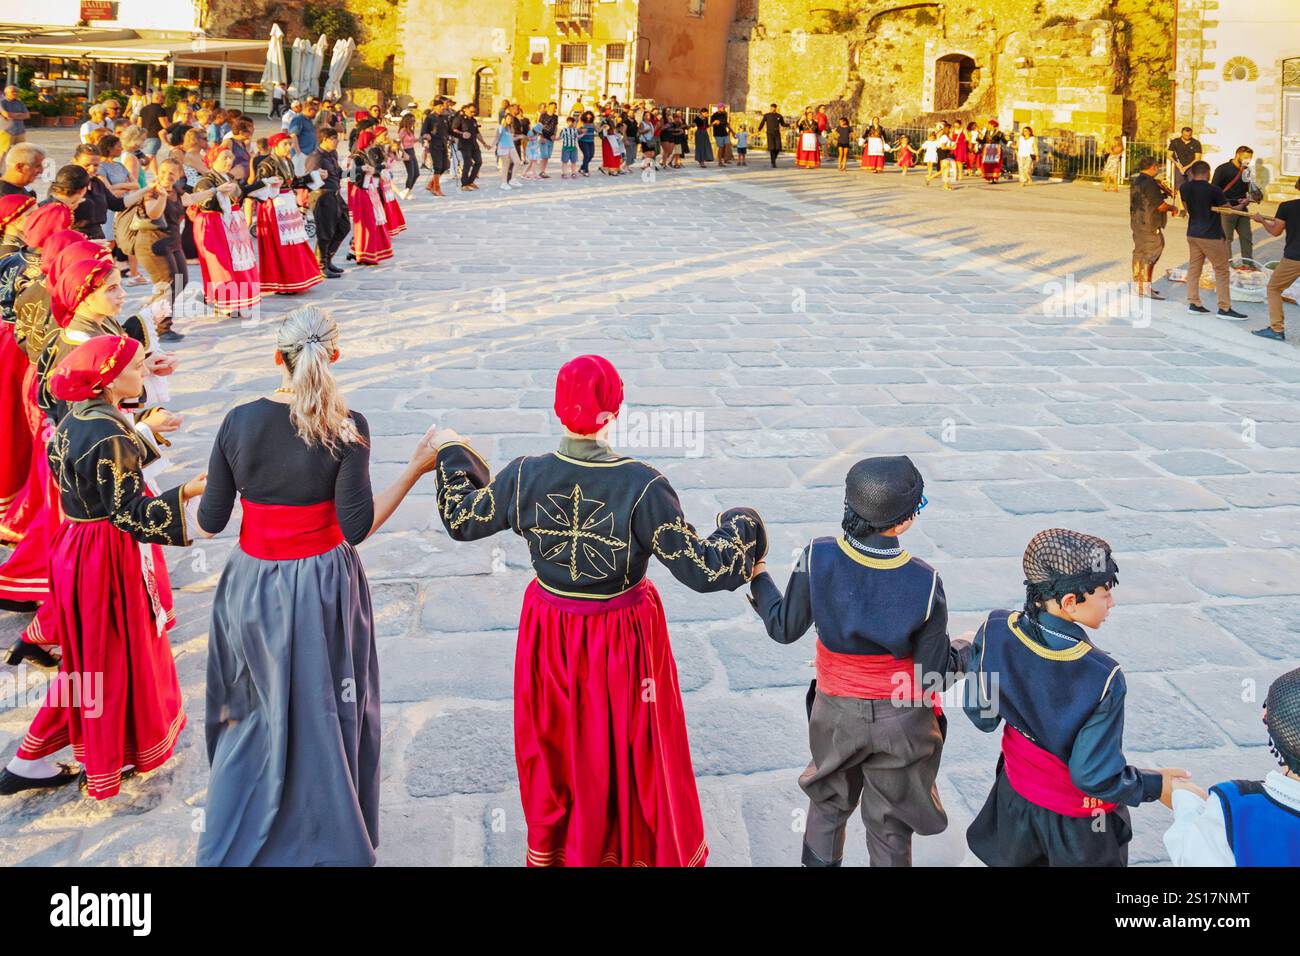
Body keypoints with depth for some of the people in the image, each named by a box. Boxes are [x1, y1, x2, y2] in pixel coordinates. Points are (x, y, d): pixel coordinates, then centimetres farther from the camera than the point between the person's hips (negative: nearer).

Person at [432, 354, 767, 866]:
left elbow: (461, 520, 2)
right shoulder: (642, 485, -24)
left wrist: (450, 453, 17)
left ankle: (546, 849, 46)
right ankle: (650, 849, 40)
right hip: (622, 637, -3)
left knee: (553, 744, 24)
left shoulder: (524, 476, -15)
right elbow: (702, 568, -22)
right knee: (630, 748, 19)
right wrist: (742, 528, -3)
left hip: (549, 635, 3)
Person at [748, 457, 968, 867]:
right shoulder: (924, 582, -24)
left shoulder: (817, 558, -22)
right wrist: (970, 649, 5)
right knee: (889, 823, 19)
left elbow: (784, 629, -9)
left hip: (836, 711, 2)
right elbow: (934, 672, -15)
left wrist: (757, 577, 7)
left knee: (829, 802, 28)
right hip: (900, 720, -2)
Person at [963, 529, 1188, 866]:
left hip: (1016, 799, 4)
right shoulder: (1102, 677, -34)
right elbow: (1096, 776, -26)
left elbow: (981, 714, -7)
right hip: (1077, 822, -4)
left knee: (1013, 860, 29)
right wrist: (1156, 786, -10)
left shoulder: (996, 631, -22)